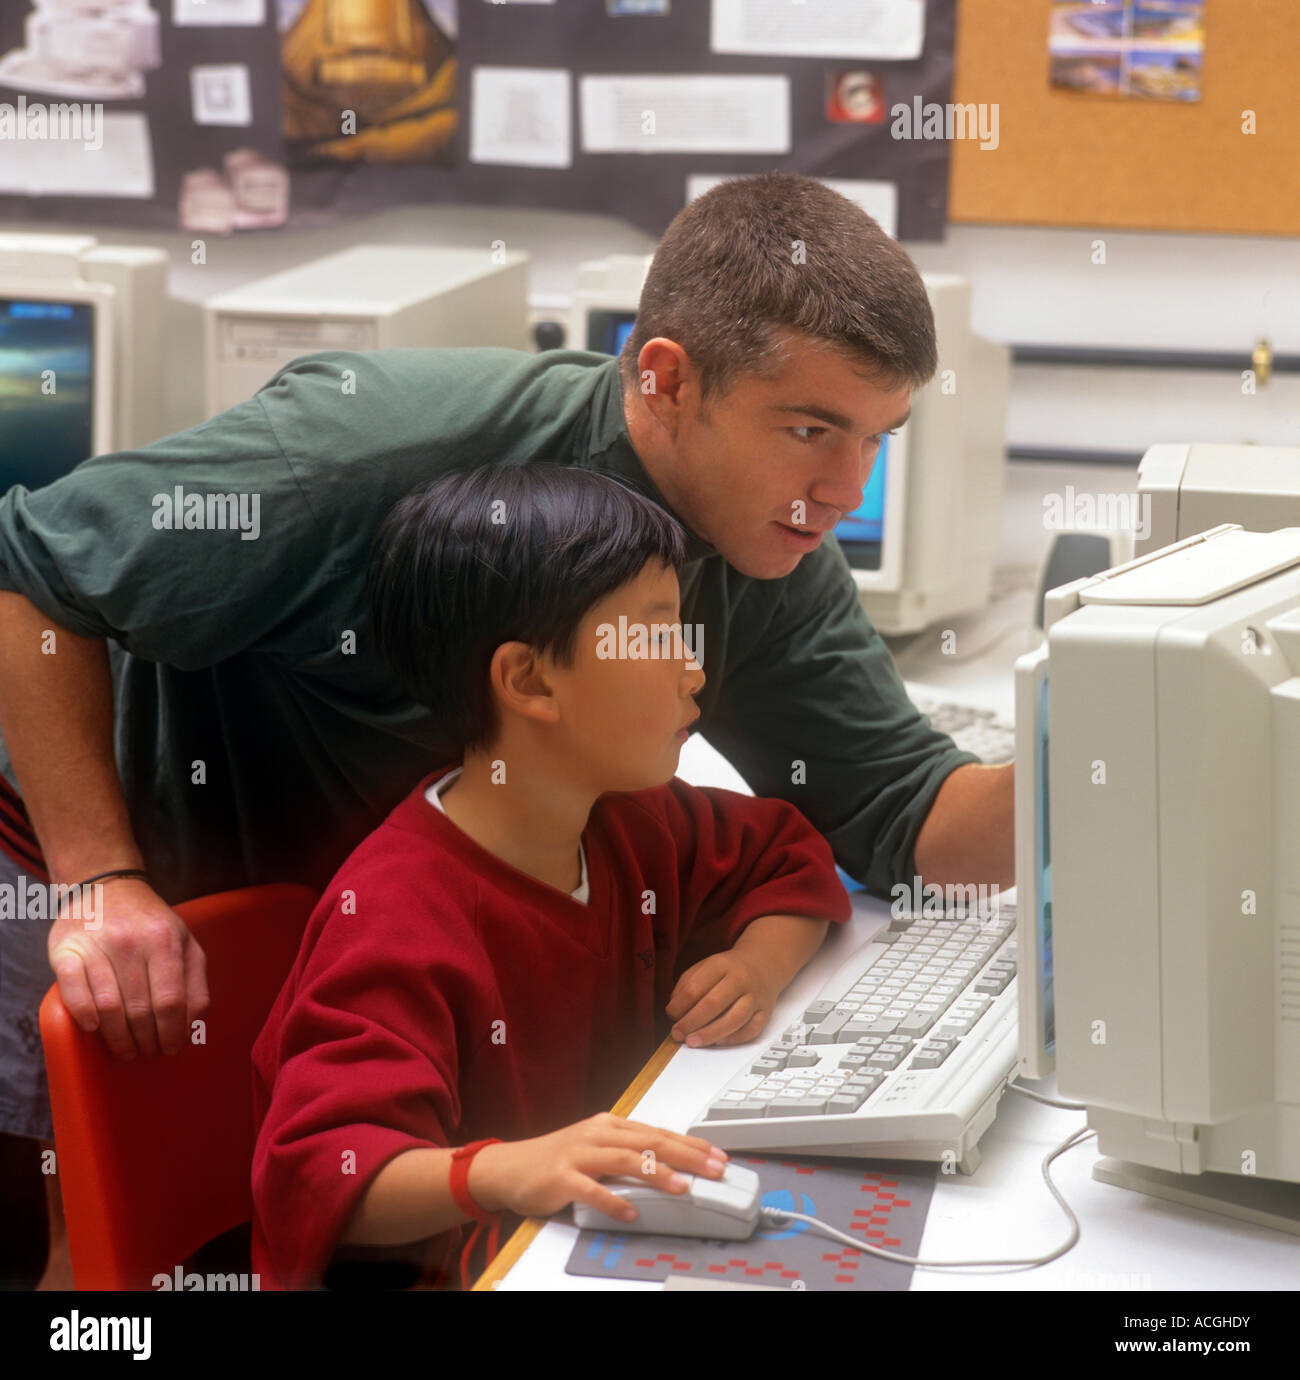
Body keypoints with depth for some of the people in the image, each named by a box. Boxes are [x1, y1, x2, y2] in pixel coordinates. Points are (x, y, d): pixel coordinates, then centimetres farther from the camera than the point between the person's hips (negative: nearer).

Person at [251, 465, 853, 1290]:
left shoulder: (633, 828, 8)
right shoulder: (396, 920, -20)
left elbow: (789, 856, 25)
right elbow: (316, 1174, -29)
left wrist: (760, 964, 2)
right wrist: (501, 1172, -47)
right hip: (429, 1272, -8)